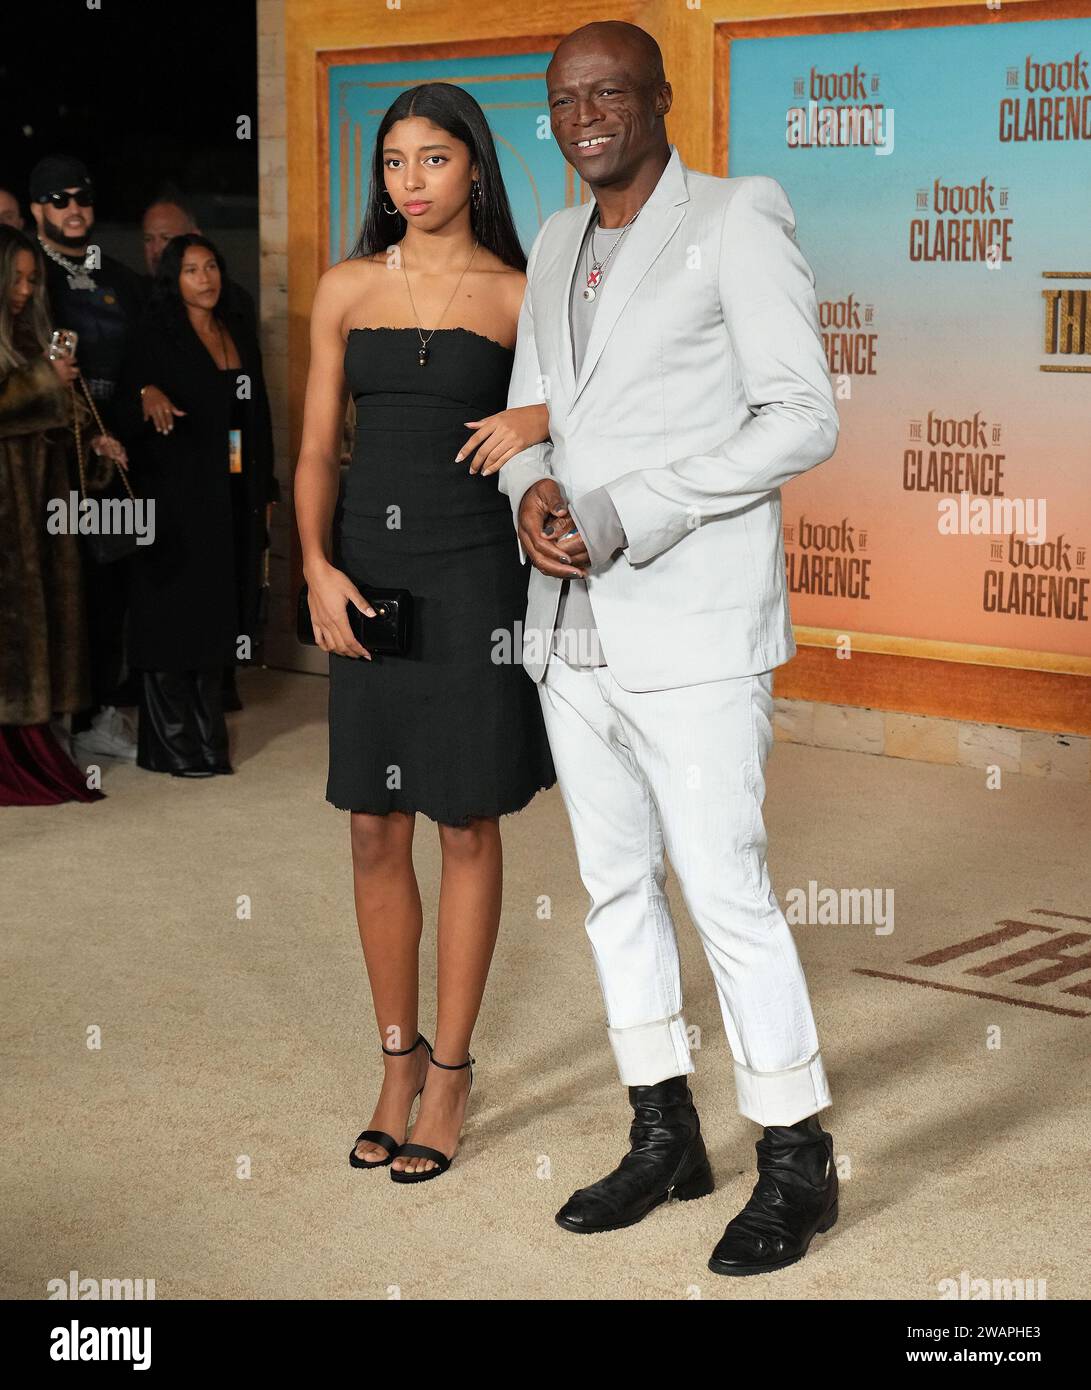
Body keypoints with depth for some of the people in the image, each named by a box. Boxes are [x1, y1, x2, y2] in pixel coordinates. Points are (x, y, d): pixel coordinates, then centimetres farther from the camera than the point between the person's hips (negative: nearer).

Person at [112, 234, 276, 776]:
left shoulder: (239, 336, 13)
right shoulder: (155, 338, -3)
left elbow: (258, 418, 16)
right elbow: (126, 409, -10)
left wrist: (260, 495, 12)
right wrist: (147, 396, -32)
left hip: (229, 499, 5)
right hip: (175, 497, -5)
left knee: (216, 616, 8)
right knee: (173, 615, -4)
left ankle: (207, 736, 16)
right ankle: (174, 745, 1)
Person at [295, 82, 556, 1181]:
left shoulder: (516, 296, -1)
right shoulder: (347, 288, 7)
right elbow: (317, 451, 6)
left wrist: (543, 418, -20)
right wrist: (318, 567, -8)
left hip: (472, 569, -3)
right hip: (368, 567, 3)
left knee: (466, 828, 4)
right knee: (374, 831, 7)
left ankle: (450, 1068, 16)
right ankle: (397, 1062, 22)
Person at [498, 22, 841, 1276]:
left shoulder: (738, 218, -7)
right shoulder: (559, 245, 14)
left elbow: (802, 421, -13)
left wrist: (621, 516, -19)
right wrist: (531, 490, -6)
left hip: (691, 628, -7)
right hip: (573, 623, 7)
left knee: (725, 894, -4)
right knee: (616, 887, 13)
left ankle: (796, 1165, 12)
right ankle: (665, 1138, 27)